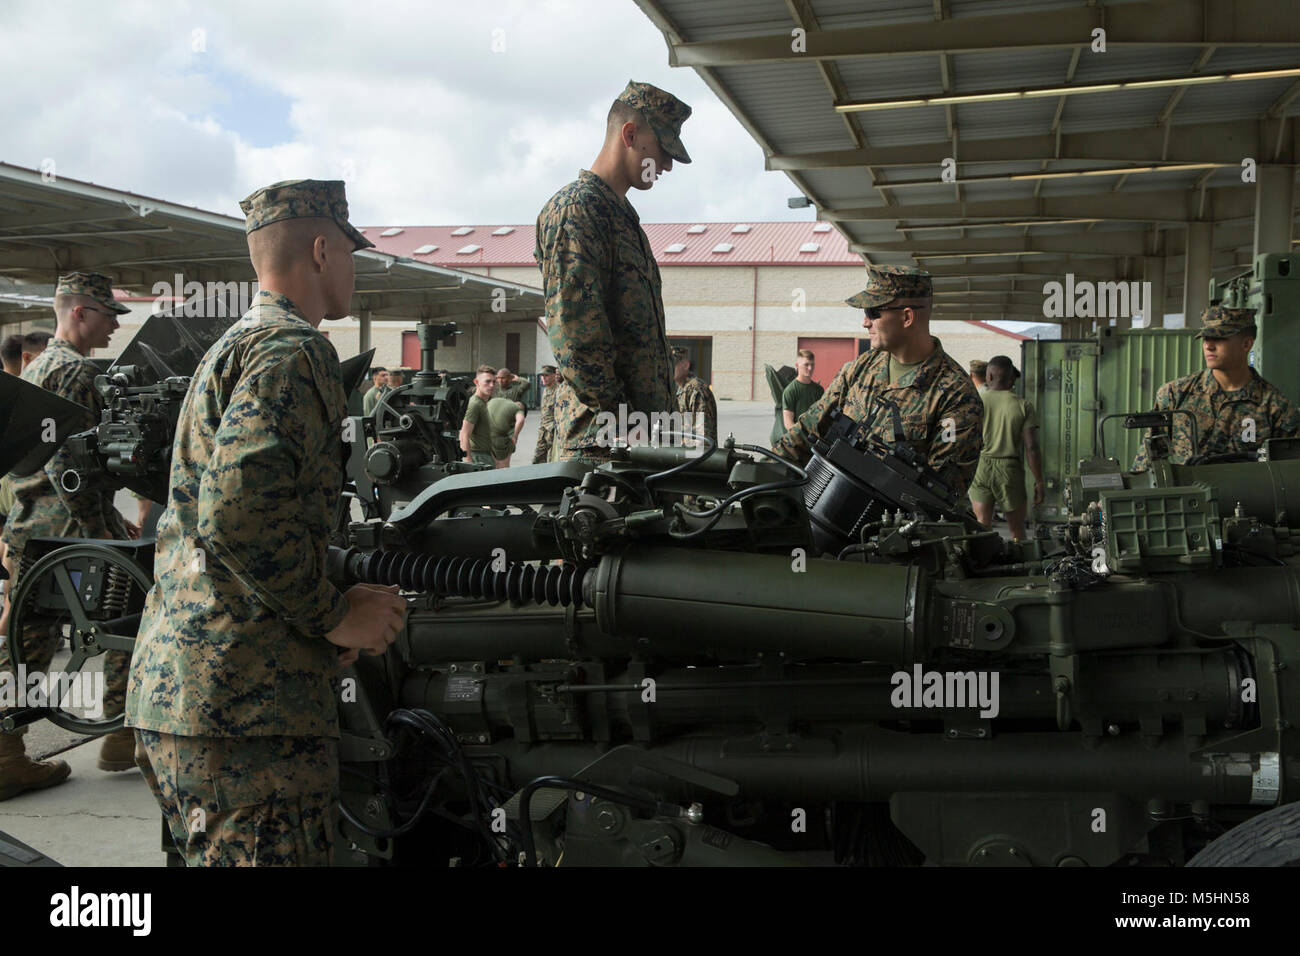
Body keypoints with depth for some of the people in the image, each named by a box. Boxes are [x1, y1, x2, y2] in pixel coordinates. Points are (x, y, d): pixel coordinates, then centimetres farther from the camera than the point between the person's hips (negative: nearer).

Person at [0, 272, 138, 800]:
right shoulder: (75, 371, -12)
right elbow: (66, 464, -20)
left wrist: (110, 518, 25)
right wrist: (104, 534, -18)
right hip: (68, 532, -9)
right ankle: (122, 736, 14)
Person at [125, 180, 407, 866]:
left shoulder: (231, 351, 23)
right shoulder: (294, 350, -10)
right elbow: (239, 510, -24)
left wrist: (327, 618, 17)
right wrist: (335, 615, -12)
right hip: (247, 704, -10)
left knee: (215, 856, 19)